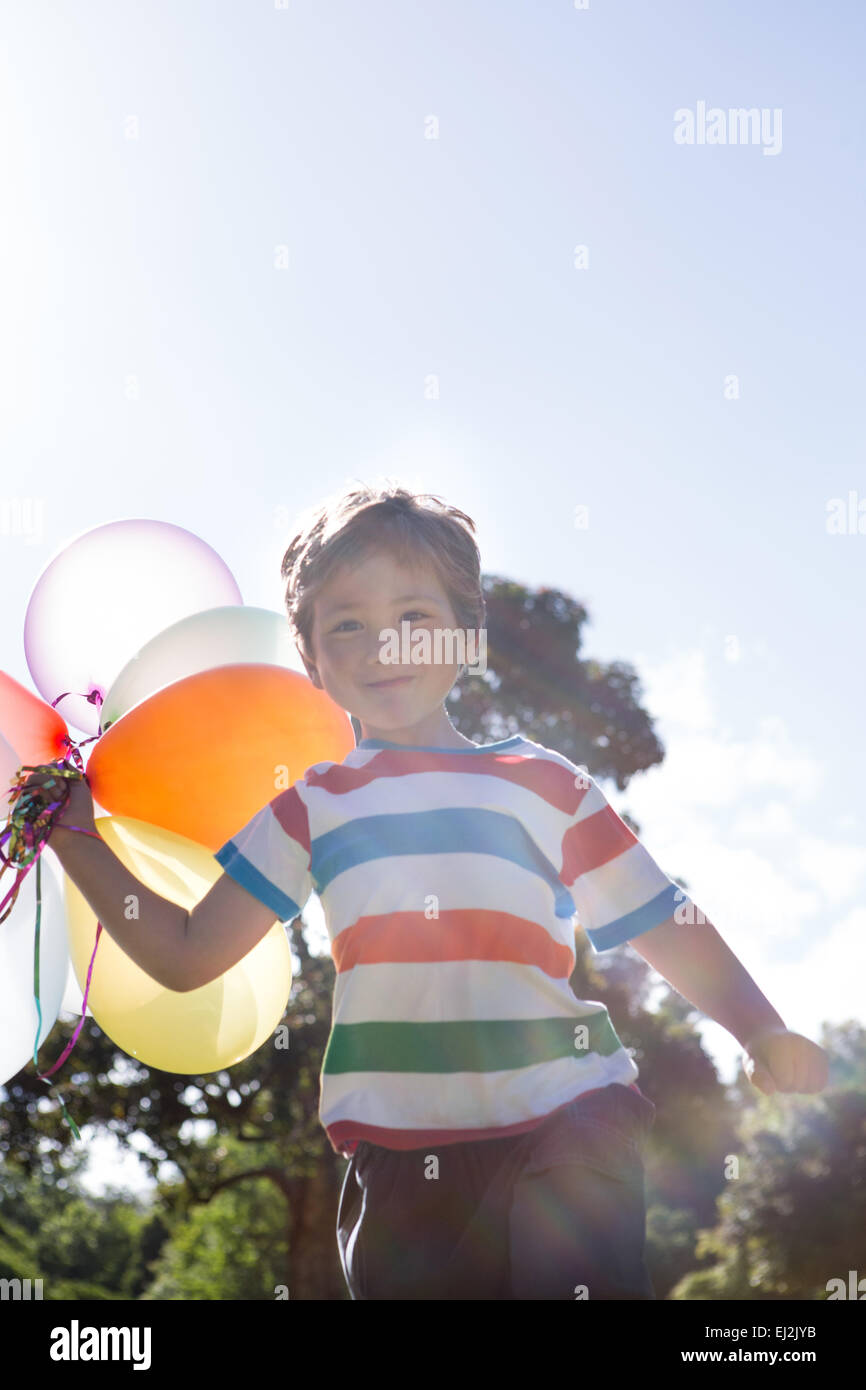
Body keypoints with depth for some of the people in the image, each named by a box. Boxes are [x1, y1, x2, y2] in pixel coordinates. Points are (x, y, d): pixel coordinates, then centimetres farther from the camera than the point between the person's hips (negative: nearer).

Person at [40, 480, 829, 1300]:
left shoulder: (544, 786, 8)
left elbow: (667, 928, 8)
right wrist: (76, 838, 9)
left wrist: (763, 1032, -6)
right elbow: (185, 957, 12)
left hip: (561, 1129, -2)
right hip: (397, 1154, 2)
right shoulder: (313, 810, 11)